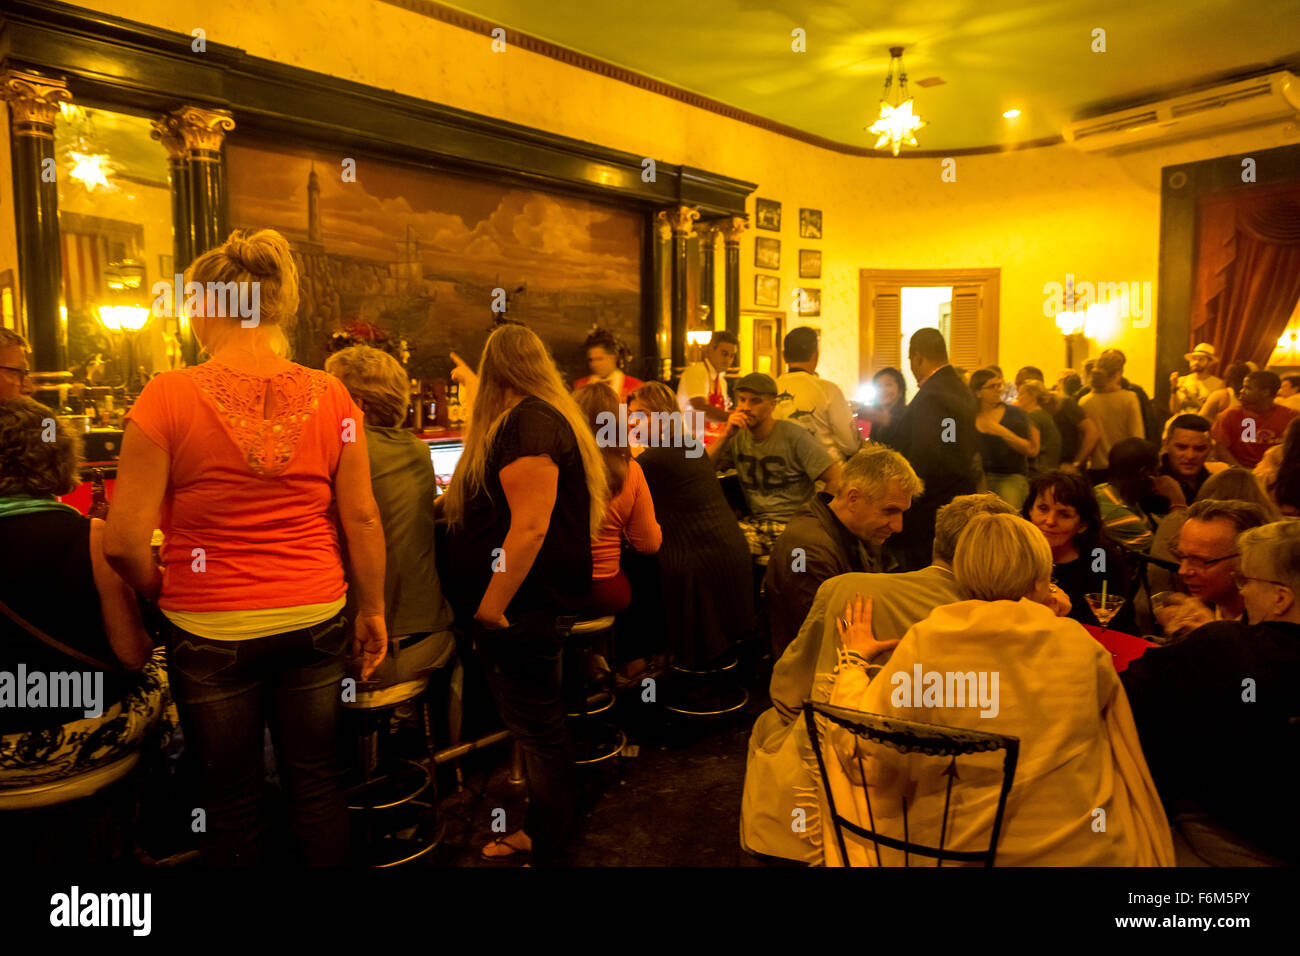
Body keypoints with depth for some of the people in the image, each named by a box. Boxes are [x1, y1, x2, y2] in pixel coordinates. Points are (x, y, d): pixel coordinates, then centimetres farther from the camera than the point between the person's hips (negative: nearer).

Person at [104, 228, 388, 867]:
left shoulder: (168, 396, -12)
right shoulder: (331, 396, -6)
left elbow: (124, 541, -12)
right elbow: (362, 520, -3)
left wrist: (164, 593, 9)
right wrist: (372, 612, 8)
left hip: (211, 631, -2)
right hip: (316, 622, 2)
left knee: (231, 801, 17)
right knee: (316, 786, 18)